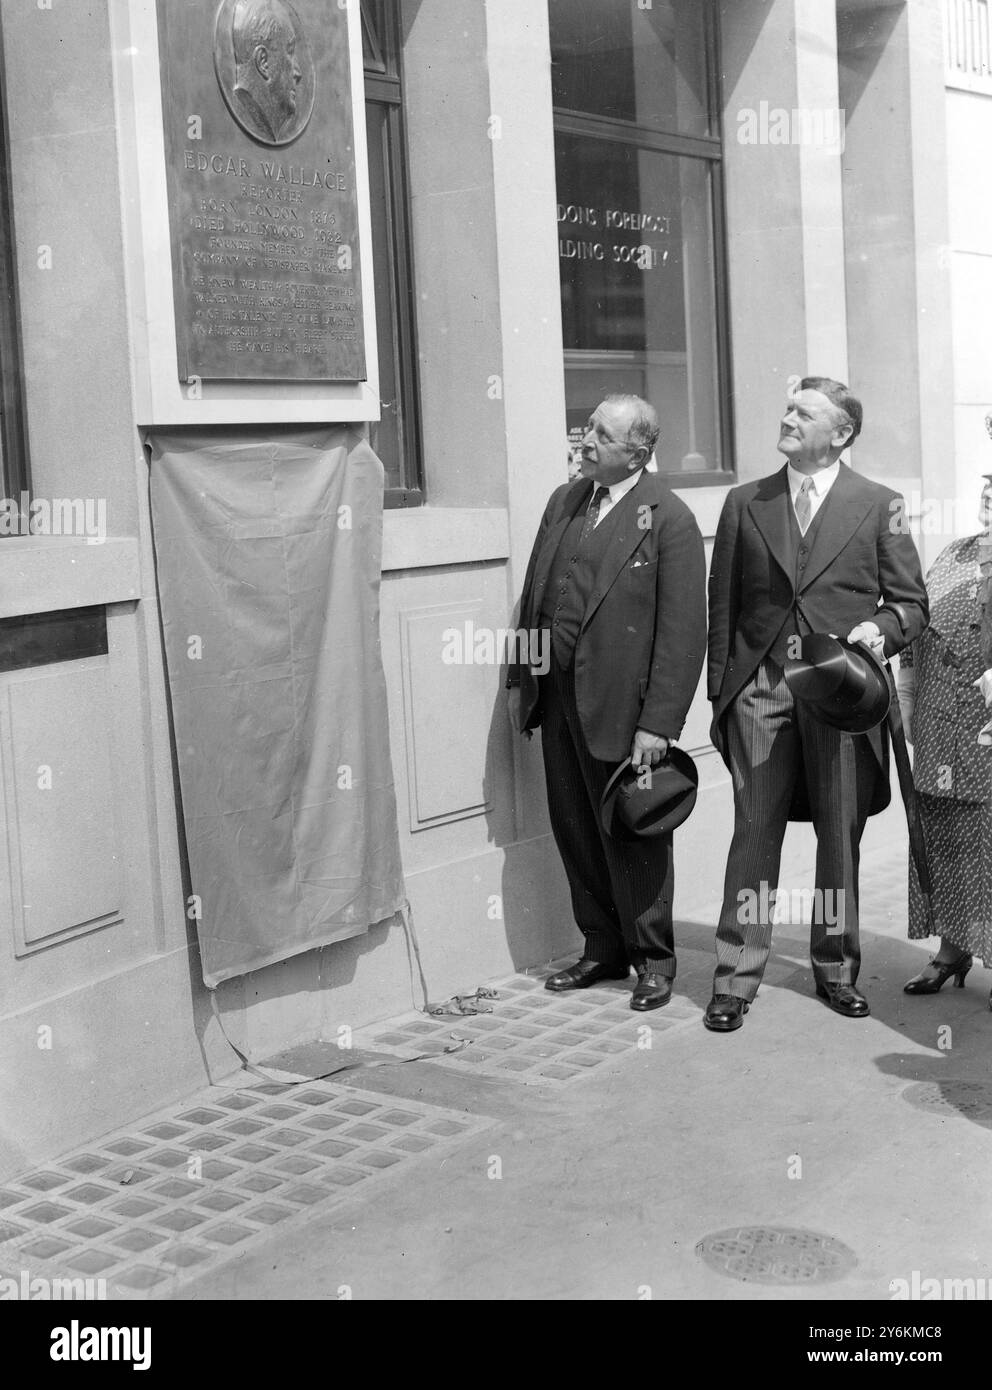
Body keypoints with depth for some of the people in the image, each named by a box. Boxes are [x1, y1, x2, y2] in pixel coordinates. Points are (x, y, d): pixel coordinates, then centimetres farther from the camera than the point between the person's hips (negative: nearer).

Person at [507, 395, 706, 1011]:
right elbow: (534, 593, 16)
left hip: (619, 705, -7)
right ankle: (603, 948, 29)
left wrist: (658, 724, -19)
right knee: (574, 828, 14)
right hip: (556, 696, 7)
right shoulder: (564, 501, 11)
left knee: (632, 834, 5)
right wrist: (520, 677, 12)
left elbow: (683, 632, -15)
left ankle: (653, 959, 21)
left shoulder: (670, 520, -11)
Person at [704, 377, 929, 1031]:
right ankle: (736, 978, 7)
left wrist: (881, 629, -15)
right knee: (754, 832, 1)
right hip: (760, 689, 1)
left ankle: (837, 968, 23)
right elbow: (723, 607, 10)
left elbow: (912, 602, 6)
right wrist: (720, 693, 6)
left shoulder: (879, 505, 4)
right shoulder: (744, 504, 9)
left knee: (841, 836, 7)